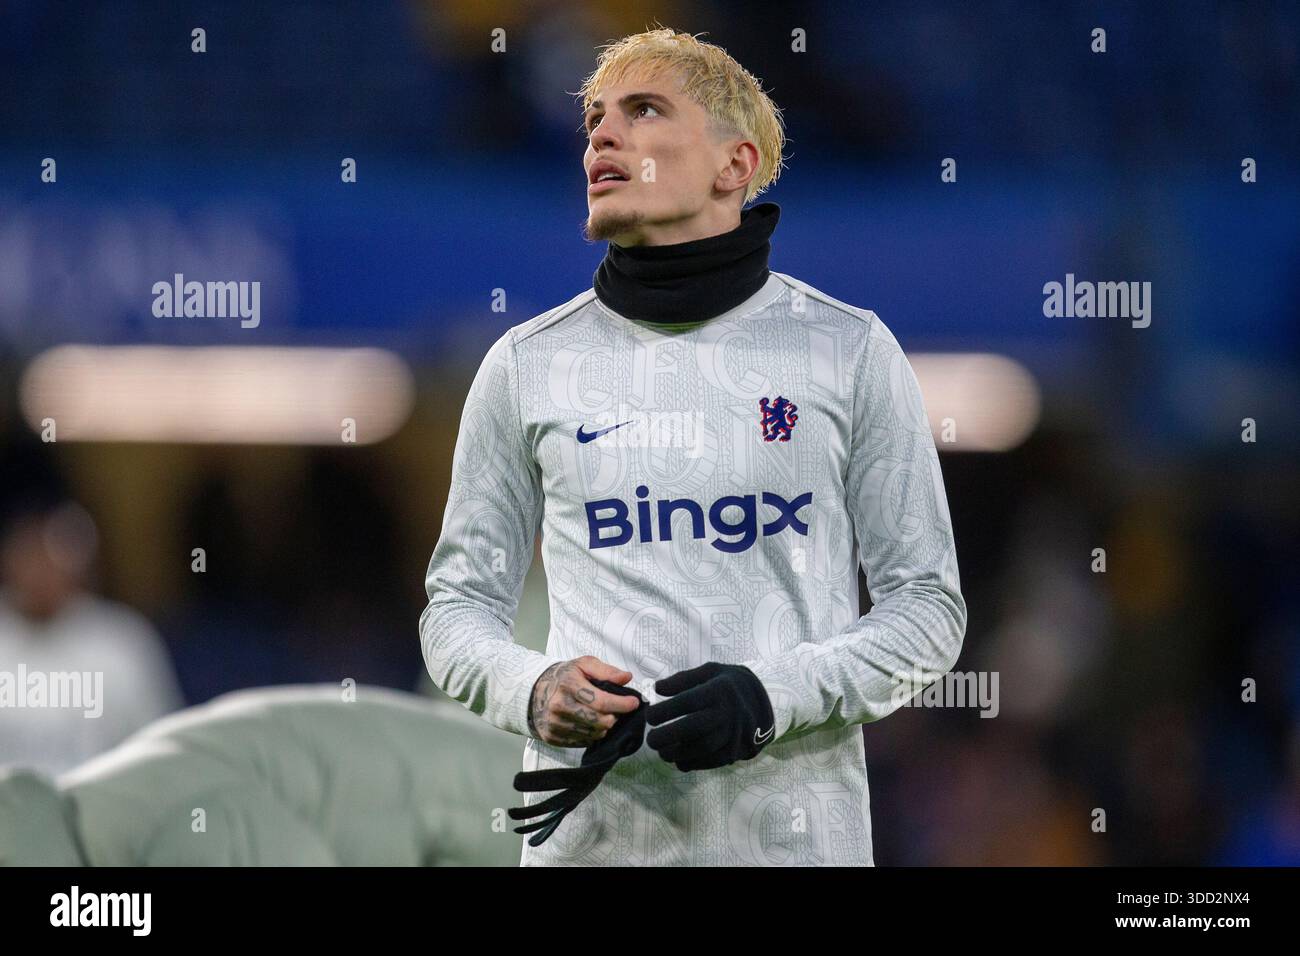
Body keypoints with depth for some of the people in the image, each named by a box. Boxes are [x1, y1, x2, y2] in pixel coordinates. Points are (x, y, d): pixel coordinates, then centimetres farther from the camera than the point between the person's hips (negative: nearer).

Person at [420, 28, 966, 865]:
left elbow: (927, 608, 3)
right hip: (588, 832, 1)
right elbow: (460, 606, 11)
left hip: (791, 829, -1)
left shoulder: (849, 351, 3)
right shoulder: (529, 365, 8)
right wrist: (533, 691, -10)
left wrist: (776, 697, -13)